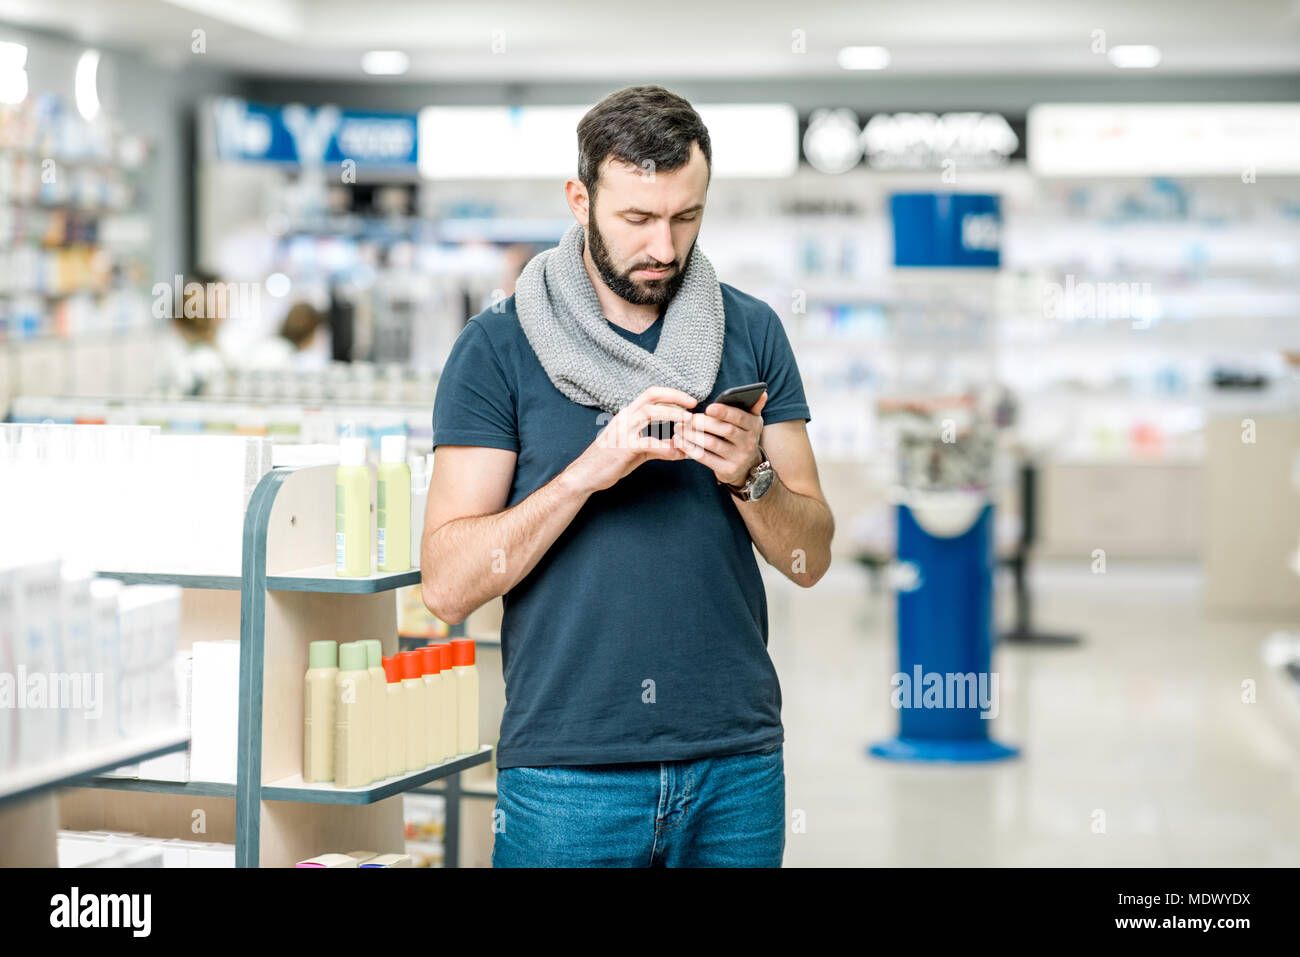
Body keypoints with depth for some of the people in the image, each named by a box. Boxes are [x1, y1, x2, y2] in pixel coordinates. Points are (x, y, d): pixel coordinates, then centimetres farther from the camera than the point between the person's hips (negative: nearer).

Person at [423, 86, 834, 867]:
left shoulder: (752, 332, 6)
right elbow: (447, 586, -9)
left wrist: (750, 476, -13)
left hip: (736, 762, 3)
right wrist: (590, 469, -18)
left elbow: (810, 559, 5)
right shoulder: (499, 347, -3)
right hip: (569, 772, -2)